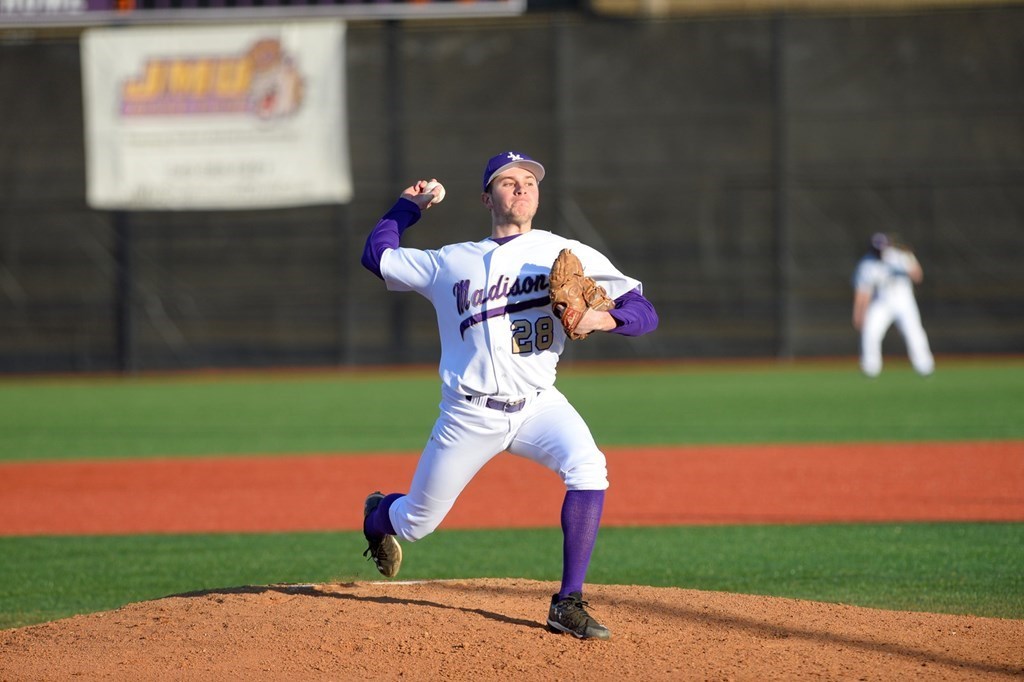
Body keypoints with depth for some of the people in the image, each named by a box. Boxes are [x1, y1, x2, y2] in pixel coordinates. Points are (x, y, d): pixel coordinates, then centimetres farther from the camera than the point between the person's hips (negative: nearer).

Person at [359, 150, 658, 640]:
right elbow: (376, 255, 18)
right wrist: (409, 205, 26)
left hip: (537, 404, -1)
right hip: (469, 413, 1)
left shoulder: (570, 255, 1)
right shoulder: (450, 263, 6)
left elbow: (644, 312, -5)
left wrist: (600, 318, -24)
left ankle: (568, 605, -24)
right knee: (415, 523, 9)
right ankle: (378, 514, 50)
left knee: (587, 466, -31)